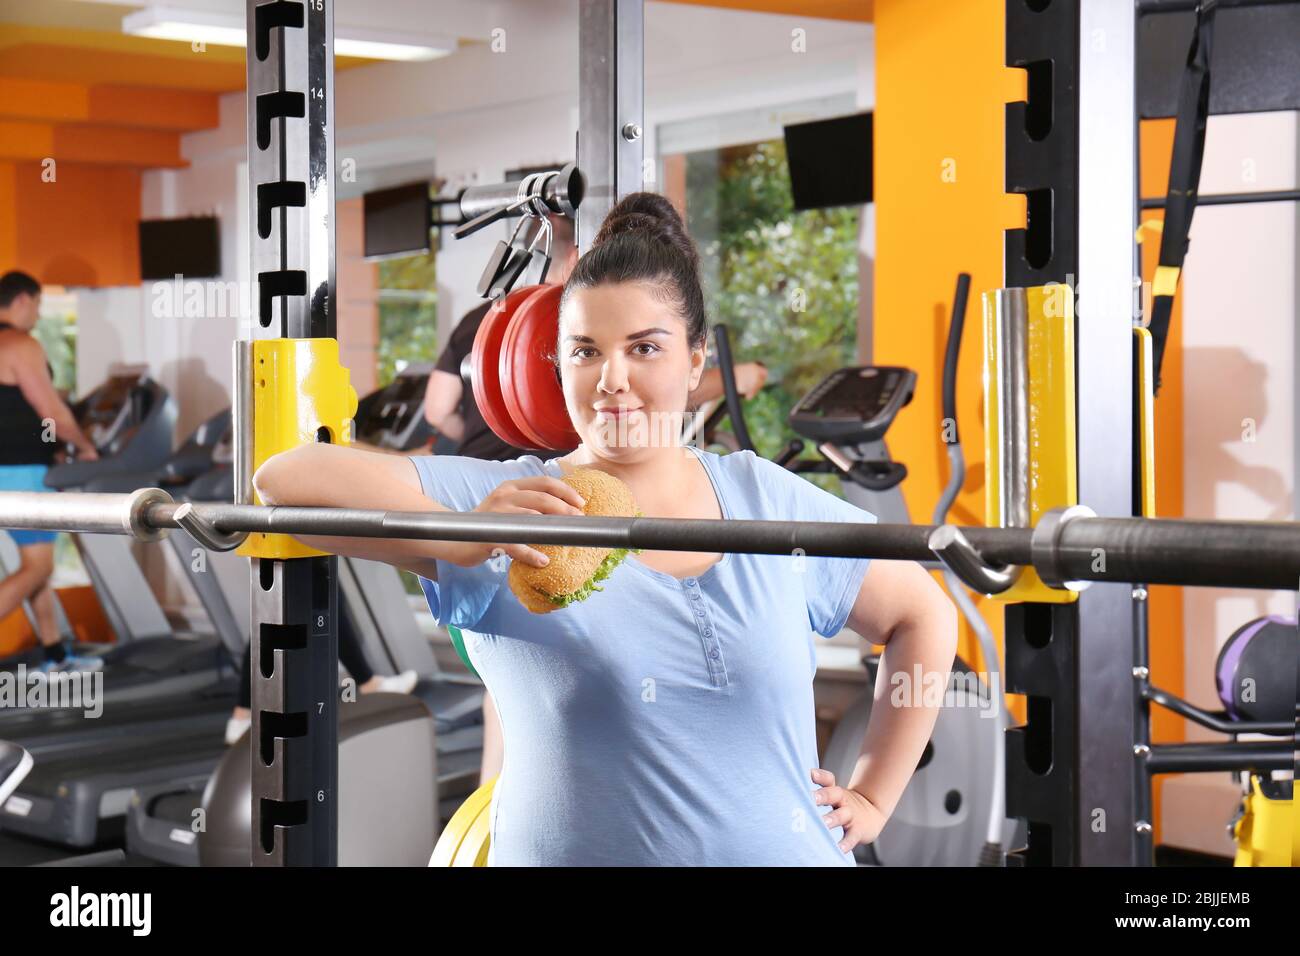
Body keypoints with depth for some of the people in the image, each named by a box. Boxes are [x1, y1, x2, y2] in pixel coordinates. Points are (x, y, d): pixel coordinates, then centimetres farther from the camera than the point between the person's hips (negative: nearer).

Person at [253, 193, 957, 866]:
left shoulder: (767, 501, 0)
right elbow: (282, 482, -22)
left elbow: (925, 617, 12)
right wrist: (464, 538, -36)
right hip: (573, 855, -2)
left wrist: (871, 798, 6)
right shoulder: (504, 504, -10)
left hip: (789, 853, 2)